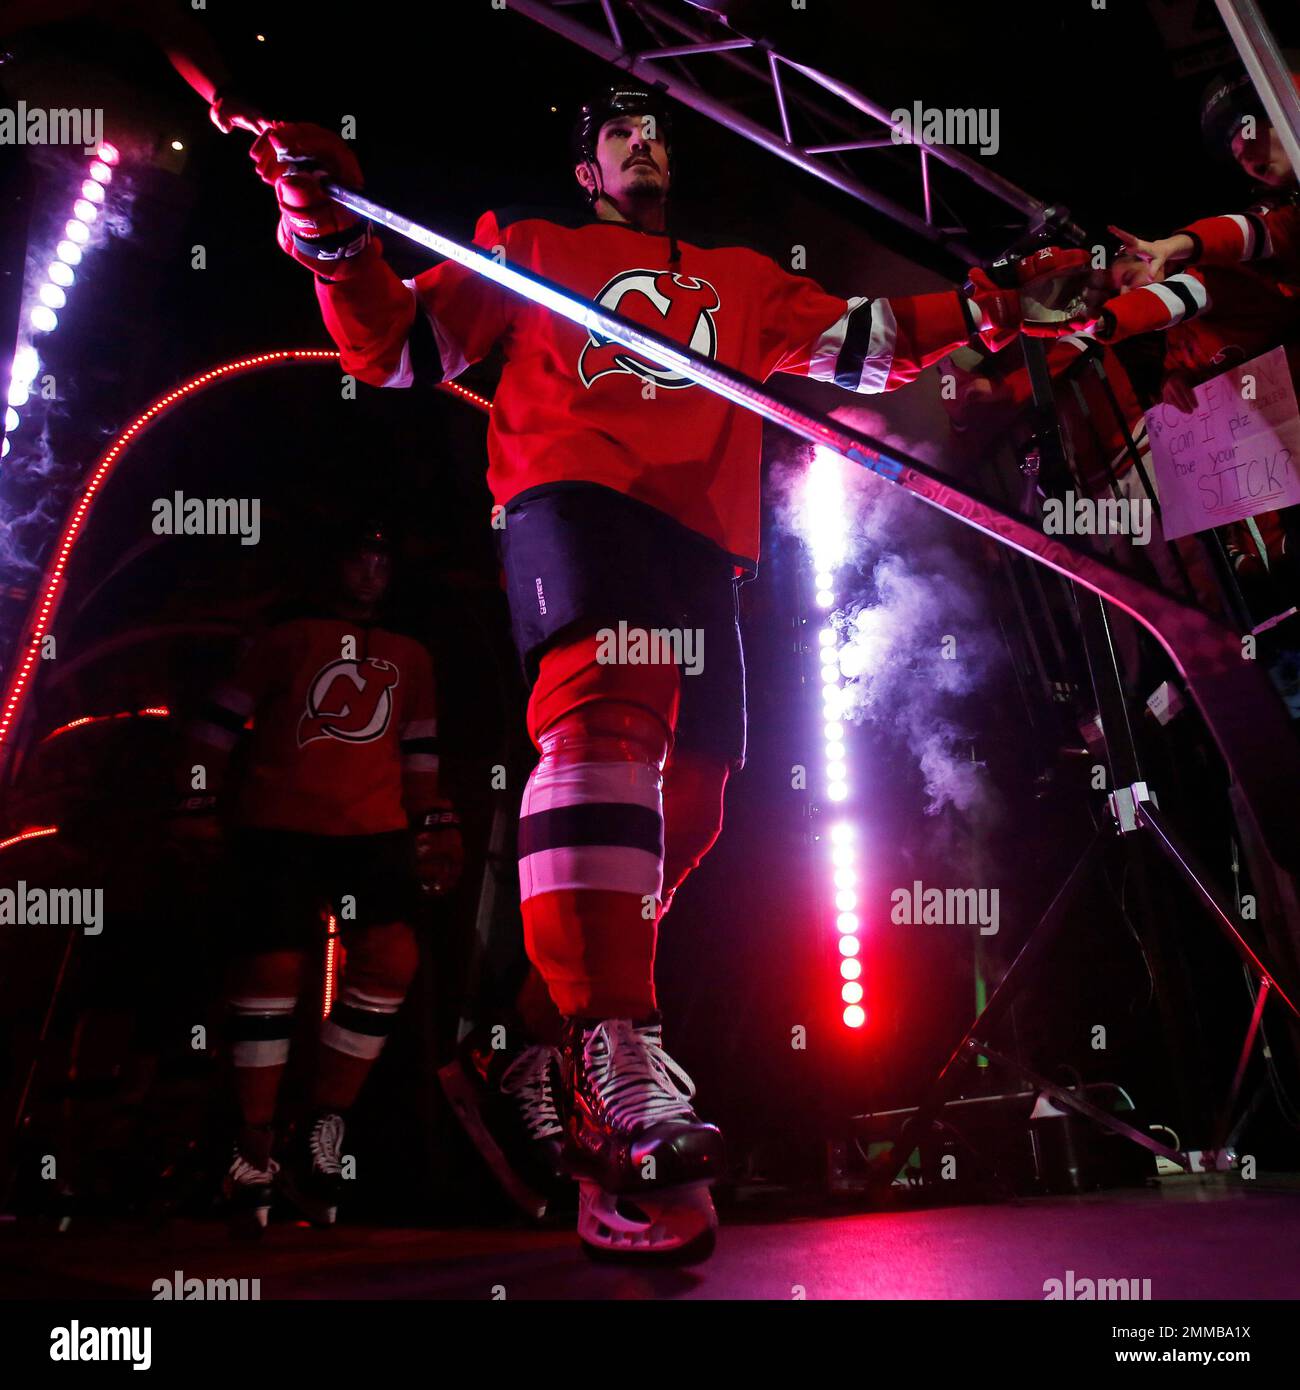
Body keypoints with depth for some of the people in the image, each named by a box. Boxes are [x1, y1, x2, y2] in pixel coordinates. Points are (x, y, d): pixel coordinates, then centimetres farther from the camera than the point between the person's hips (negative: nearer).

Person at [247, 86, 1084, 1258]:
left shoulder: (745, 279, 32)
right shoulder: (531, 249, 24)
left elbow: (862, 346, 22)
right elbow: (397, 347, 16)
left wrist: (979, 312, 6)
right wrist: (339, 242, -1)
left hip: (700, 541, 6)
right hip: (573, 495, -5)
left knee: (685, 805, -1)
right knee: (611, 700, -33)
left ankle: (577, 1044, 12)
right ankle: (614, 1052, -44)